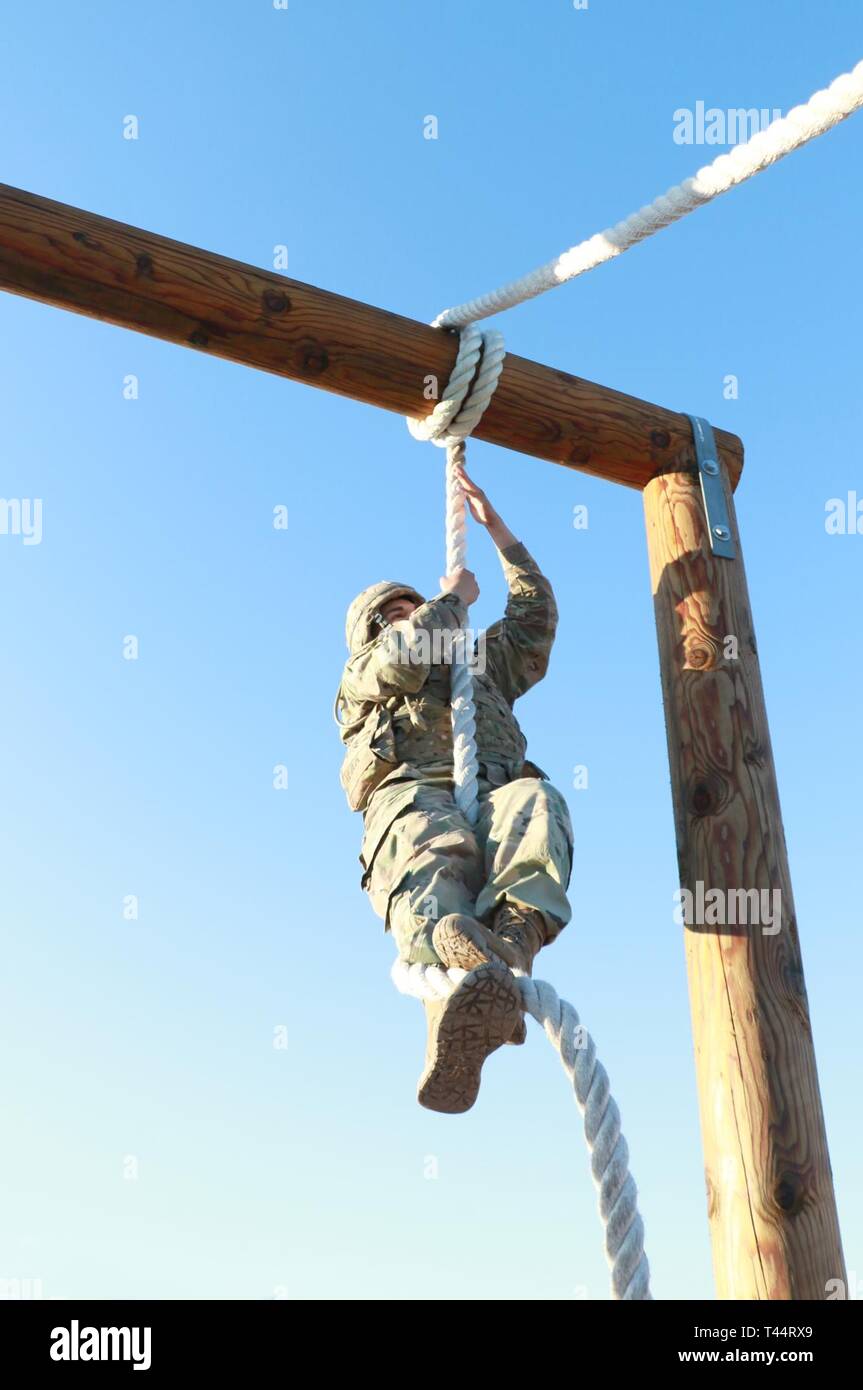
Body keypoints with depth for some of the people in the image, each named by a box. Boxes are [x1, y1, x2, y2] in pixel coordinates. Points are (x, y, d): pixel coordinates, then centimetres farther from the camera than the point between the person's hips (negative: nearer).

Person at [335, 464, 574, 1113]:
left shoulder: (480, 667, 44)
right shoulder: (362, 677, 30)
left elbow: (536, 614, 42)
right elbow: (404, 656, 6)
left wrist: (496, 527, 44)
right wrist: (456, 596, 23)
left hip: (494, 794, 4)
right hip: (413, 794, -3)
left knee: (535, 801, -35)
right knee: (431, 855, -40)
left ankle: (511, 936, -64)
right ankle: (472, 1005, -72)